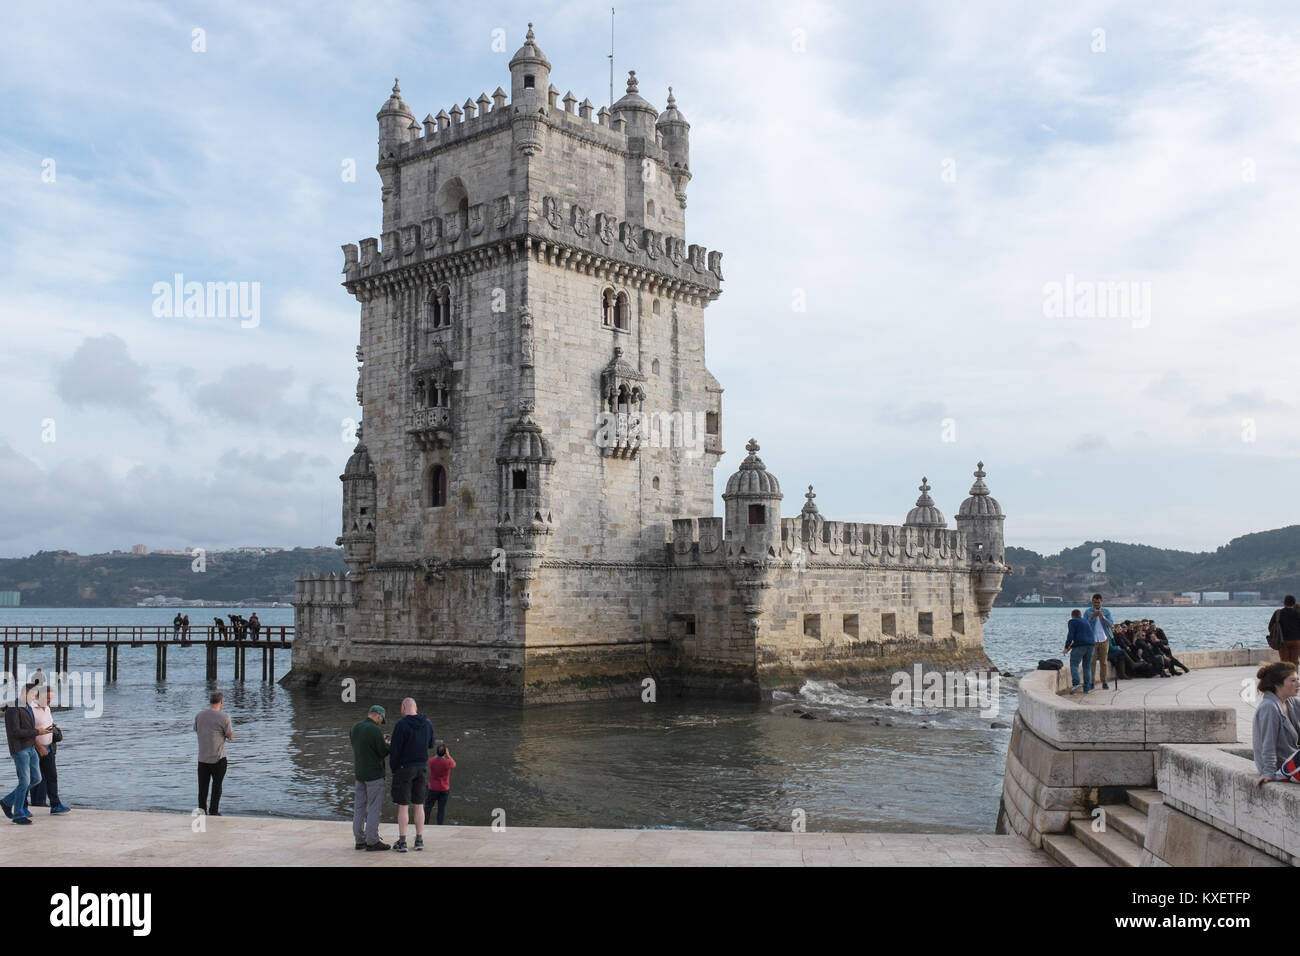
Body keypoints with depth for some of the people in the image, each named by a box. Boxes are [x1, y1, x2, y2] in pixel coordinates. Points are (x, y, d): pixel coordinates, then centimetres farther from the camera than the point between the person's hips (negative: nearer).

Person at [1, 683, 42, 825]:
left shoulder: (28, 708, 14)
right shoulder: (13, 708, -16)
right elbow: (15, 732, -22)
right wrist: (36, 732, -16)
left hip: (30, 748, 9)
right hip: (19, 749, -9)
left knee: (36, 779, 8)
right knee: (24, 782, -6)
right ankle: (18, 815, 5)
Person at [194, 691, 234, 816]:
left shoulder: (199, 715, 1)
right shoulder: (224, 717, -13)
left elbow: (196, 731, 16)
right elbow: (230, 737, -6)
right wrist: (230, 728, 13)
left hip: (202, 758, 4)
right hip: (218, 758, -4)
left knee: (203, 786, 13)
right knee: (217, 786, 9)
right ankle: (213, 812, 11)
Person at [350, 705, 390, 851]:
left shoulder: (355, 727, 5)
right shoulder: (375, 730, -19)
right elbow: (383, 752, -14)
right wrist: (387, 744, 8)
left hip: (359, 773, 8)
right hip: (374, 773, -8)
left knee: (359, 806, 12)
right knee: (374, 807, -1)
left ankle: (360, 840, 16)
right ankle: (372, 841, 1)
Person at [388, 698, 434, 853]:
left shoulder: (400, 725, -17)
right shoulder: (427, 724, 1)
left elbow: (395, 750, -16)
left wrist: (393, 768, -1)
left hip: (404, 768, -5)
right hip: (422, 768, 5)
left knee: (402, 806, 3)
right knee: (419, 805, 12)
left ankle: (402, 842, 4)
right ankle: (419, 840, 14)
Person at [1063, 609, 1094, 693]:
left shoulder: (1072, 621, 4)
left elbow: (1070, 635, -7)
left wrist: (1066, 647, 2)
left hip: (1079, 645, -6)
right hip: (1090, 645, 6)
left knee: (1074, 665, -5)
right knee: (1087, 666, 11)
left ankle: (1076, 683, -24)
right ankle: (1087, 688, 7)